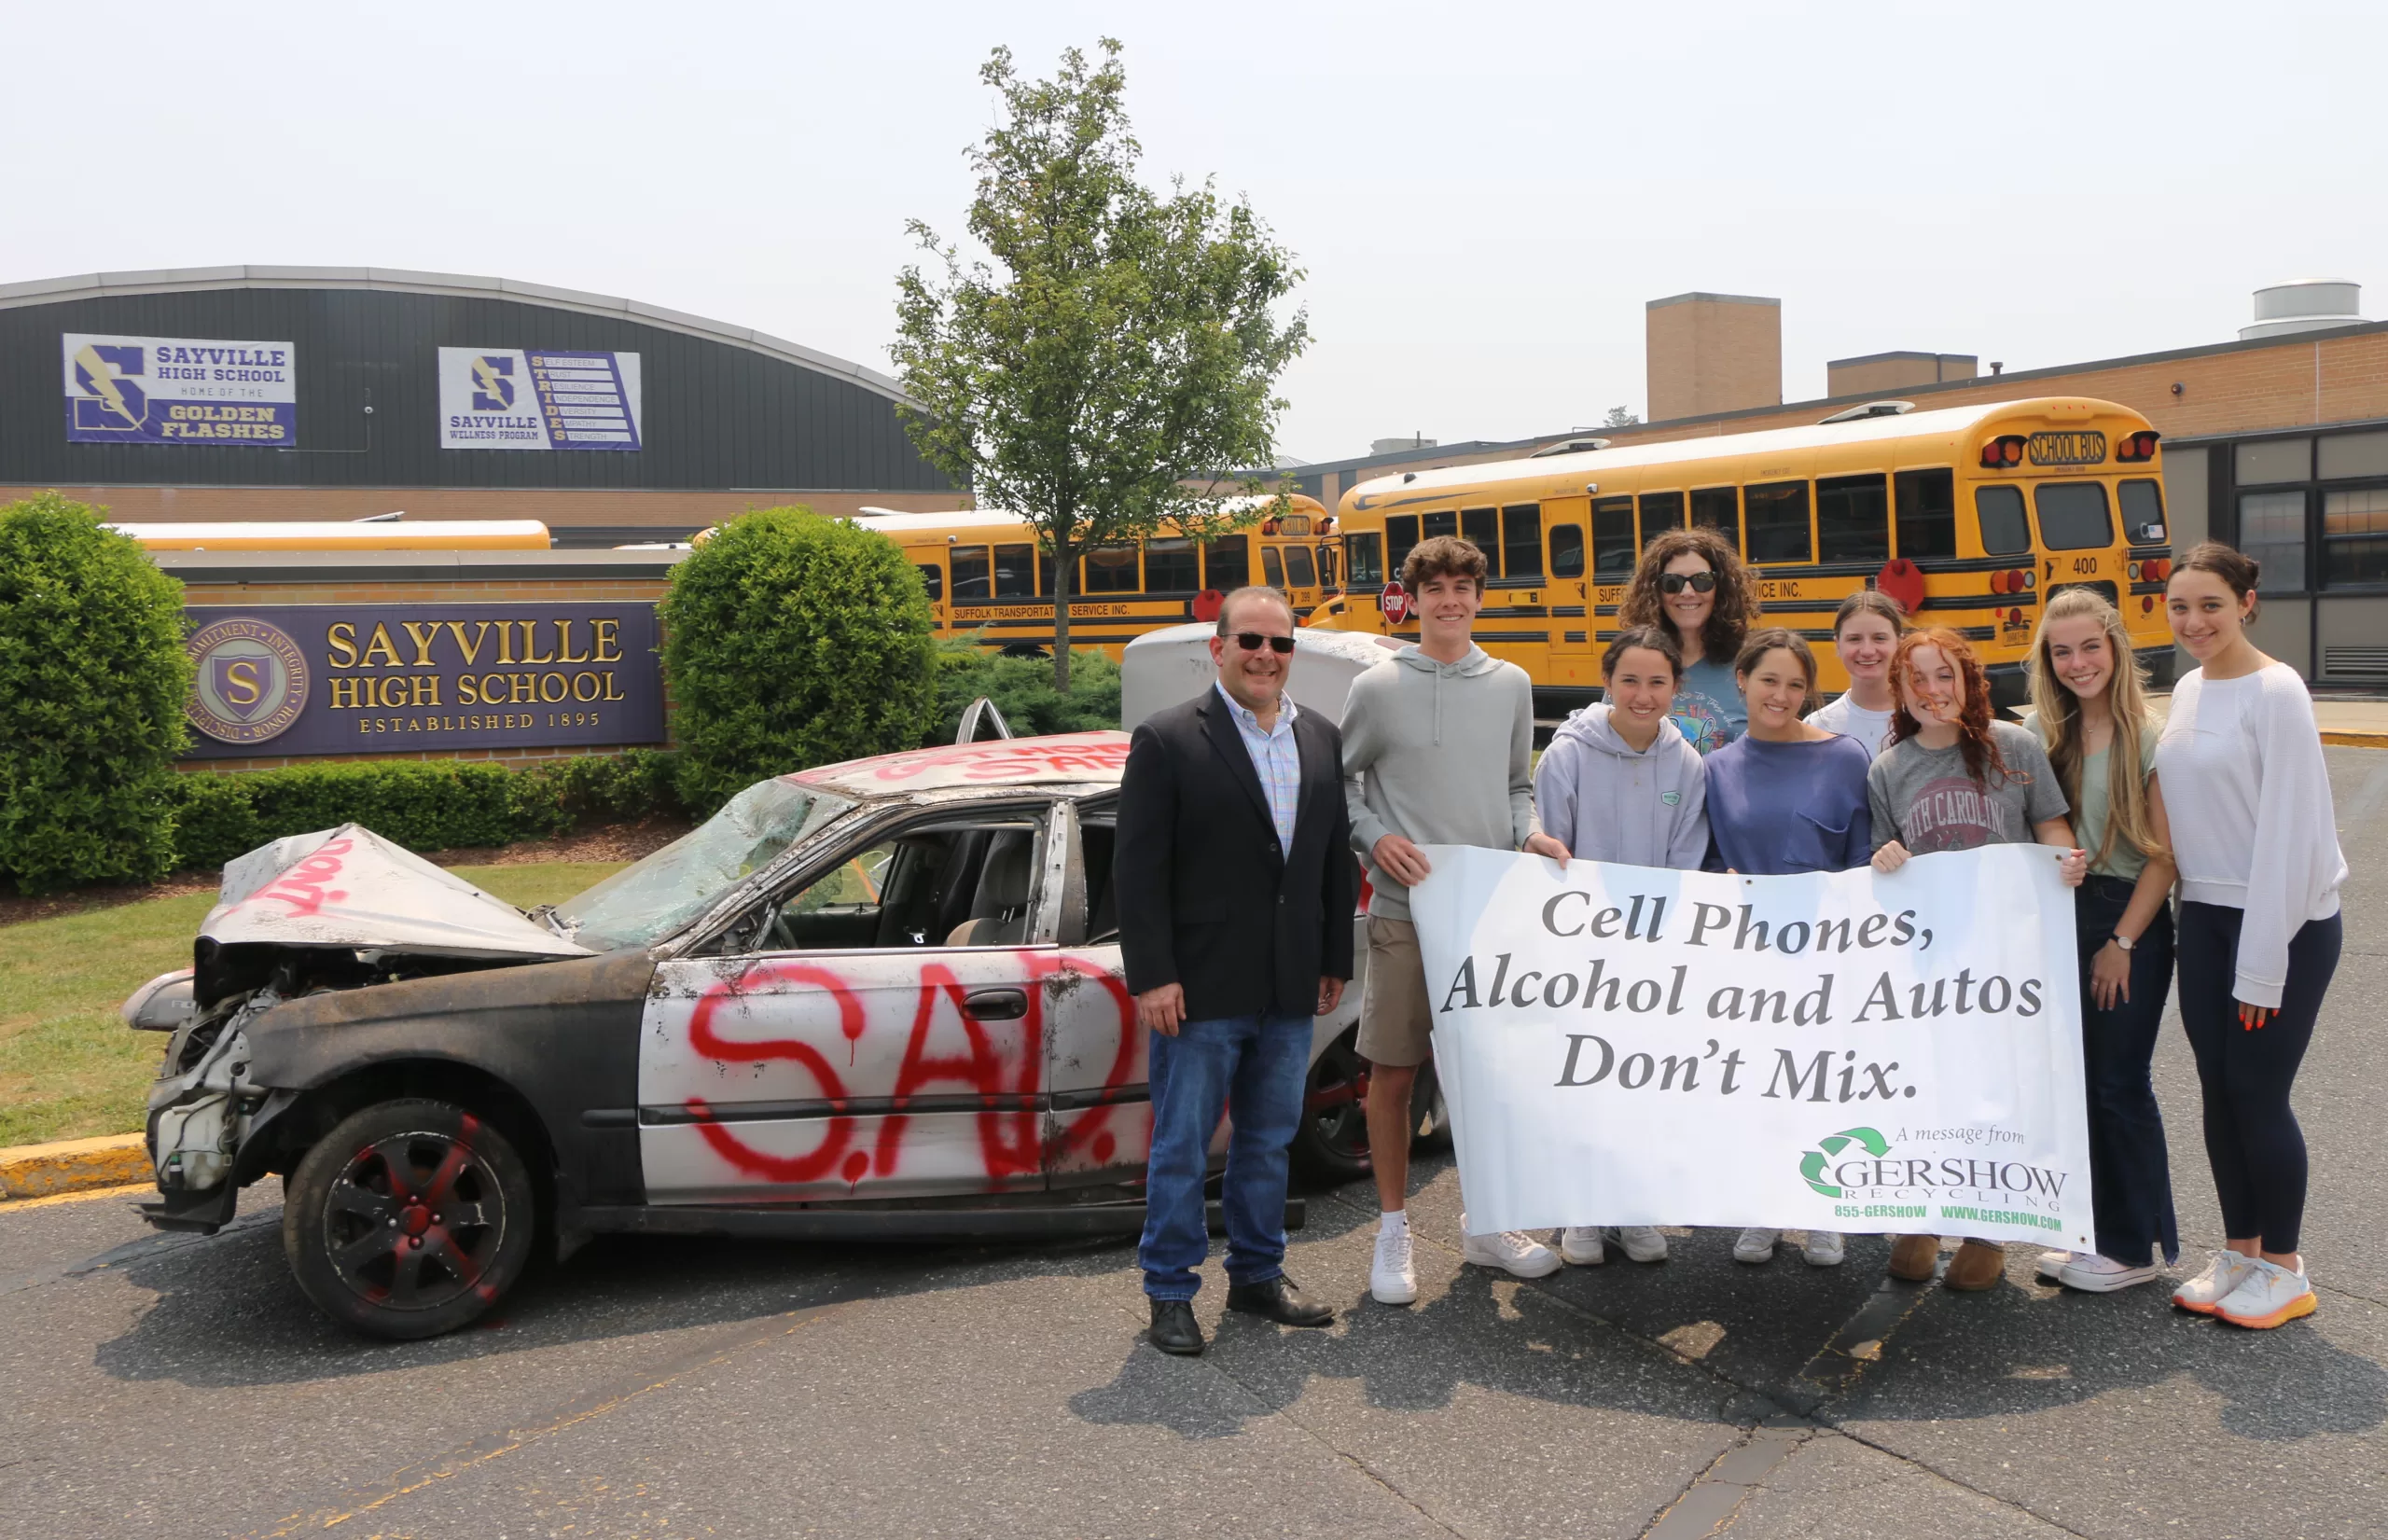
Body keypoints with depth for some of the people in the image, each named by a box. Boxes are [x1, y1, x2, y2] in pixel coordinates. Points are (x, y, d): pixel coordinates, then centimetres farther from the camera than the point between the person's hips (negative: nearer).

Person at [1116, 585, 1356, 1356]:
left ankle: (1257, 1273, 31)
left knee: (1269, 1141, 16)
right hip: (1200, 990, -5)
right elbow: (1137, 869, -10)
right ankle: (1170, 1293, 17)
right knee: (1181, 1148, 4)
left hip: (1289, 990, 5)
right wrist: (1152, 976, -14)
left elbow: (1336, 858, 14)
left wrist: (1335, 962, 10)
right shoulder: (1167, 740, -7)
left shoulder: (1322, 739, 10)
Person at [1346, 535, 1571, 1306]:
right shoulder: (1378, 687, -3)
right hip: (1405, 911, -3)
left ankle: (1484, 1223, 27)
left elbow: (1517, 785, 16)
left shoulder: (1511, 684, 8)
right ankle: (1393, 1232, 17)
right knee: (1392, 1072, 3)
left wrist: (1531, 834, -3)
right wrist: (1374, 837, -12)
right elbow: (1338, 781, 4)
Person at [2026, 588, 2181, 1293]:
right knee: (2073, 1078, 10)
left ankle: (2134, 1246, 14)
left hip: (2129, 919, -5)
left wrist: (2122, 942, -12)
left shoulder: (2147, 739, -10)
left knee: (2119, 1084, 0)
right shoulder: (2045, 736, 5)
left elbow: (2164, 853, -11)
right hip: (2061, 917, 5)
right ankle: (2097, 1228, 23)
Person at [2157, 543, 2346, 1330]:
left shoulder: (2275, 692, -15)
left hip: (2285, 924, -7)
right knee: (2220, 1090, 11)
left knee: (2258, 1093, 0)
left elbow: (2287, 829, -17)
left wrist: (2263, 969, -17)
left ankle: (2284, 1270, 17)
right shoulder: (2187, 689, 7)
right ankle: (2239, 1251, 25)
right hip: (2205, 917, 7)